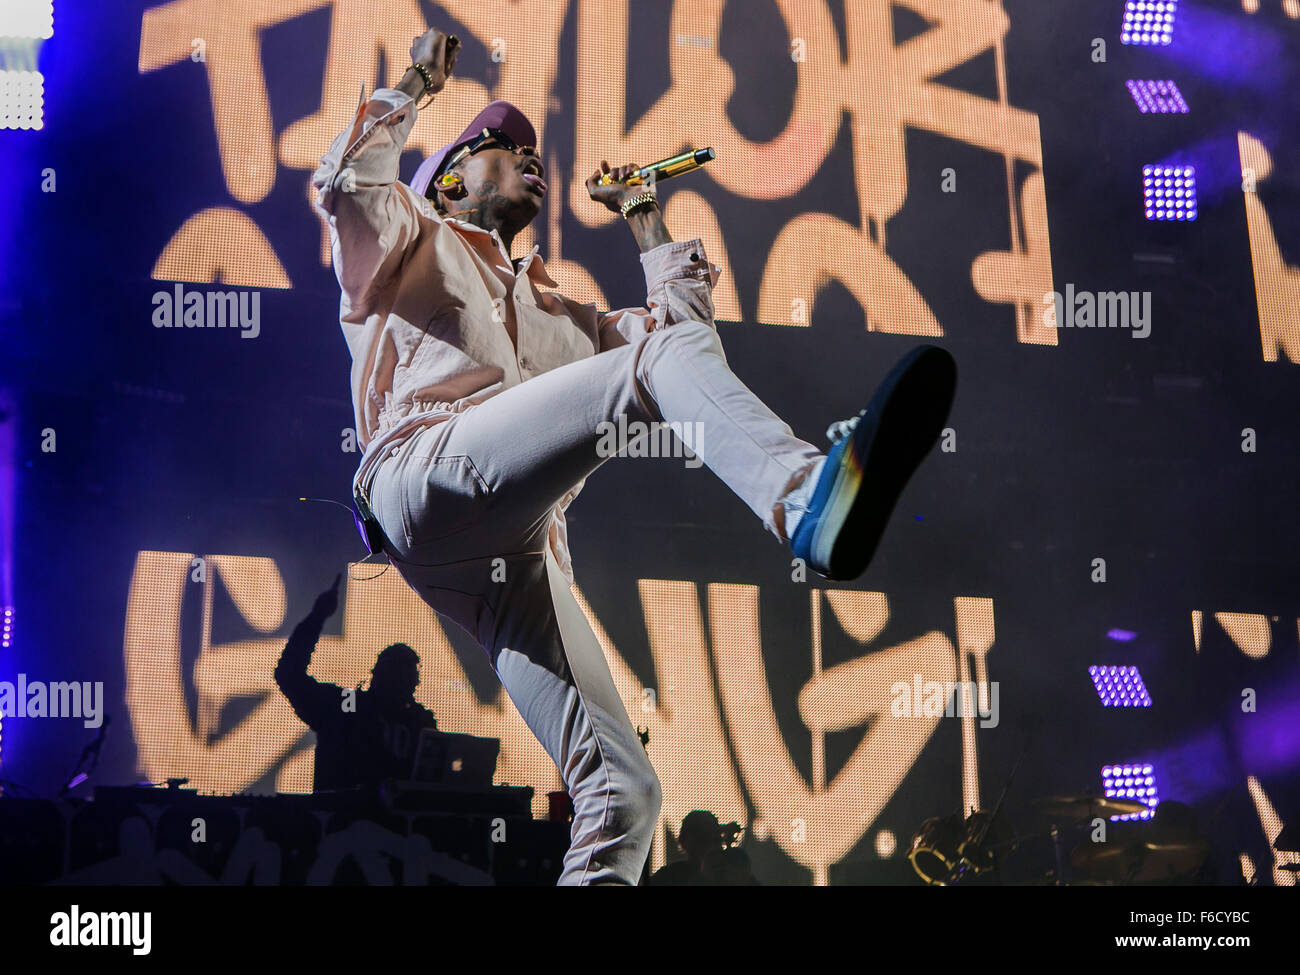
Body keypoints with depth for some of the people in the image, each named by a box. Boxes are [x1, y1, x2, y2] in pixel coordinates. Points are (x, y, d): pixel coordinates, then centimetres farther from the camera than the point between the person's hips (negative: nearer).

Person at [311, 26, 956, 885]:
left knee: (621, 789, -10)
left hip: (516, 559, 7)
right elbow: (348, 181, 5)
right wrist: (416, 83, 13)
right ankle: (808, 500, -55)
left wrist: (646, 220, 43)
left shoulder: (555, 314, 45)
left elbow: (686, 321, 41)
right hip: (427, 475, -7)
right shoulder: (412, 243, 27)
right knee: (659, 361, -28)